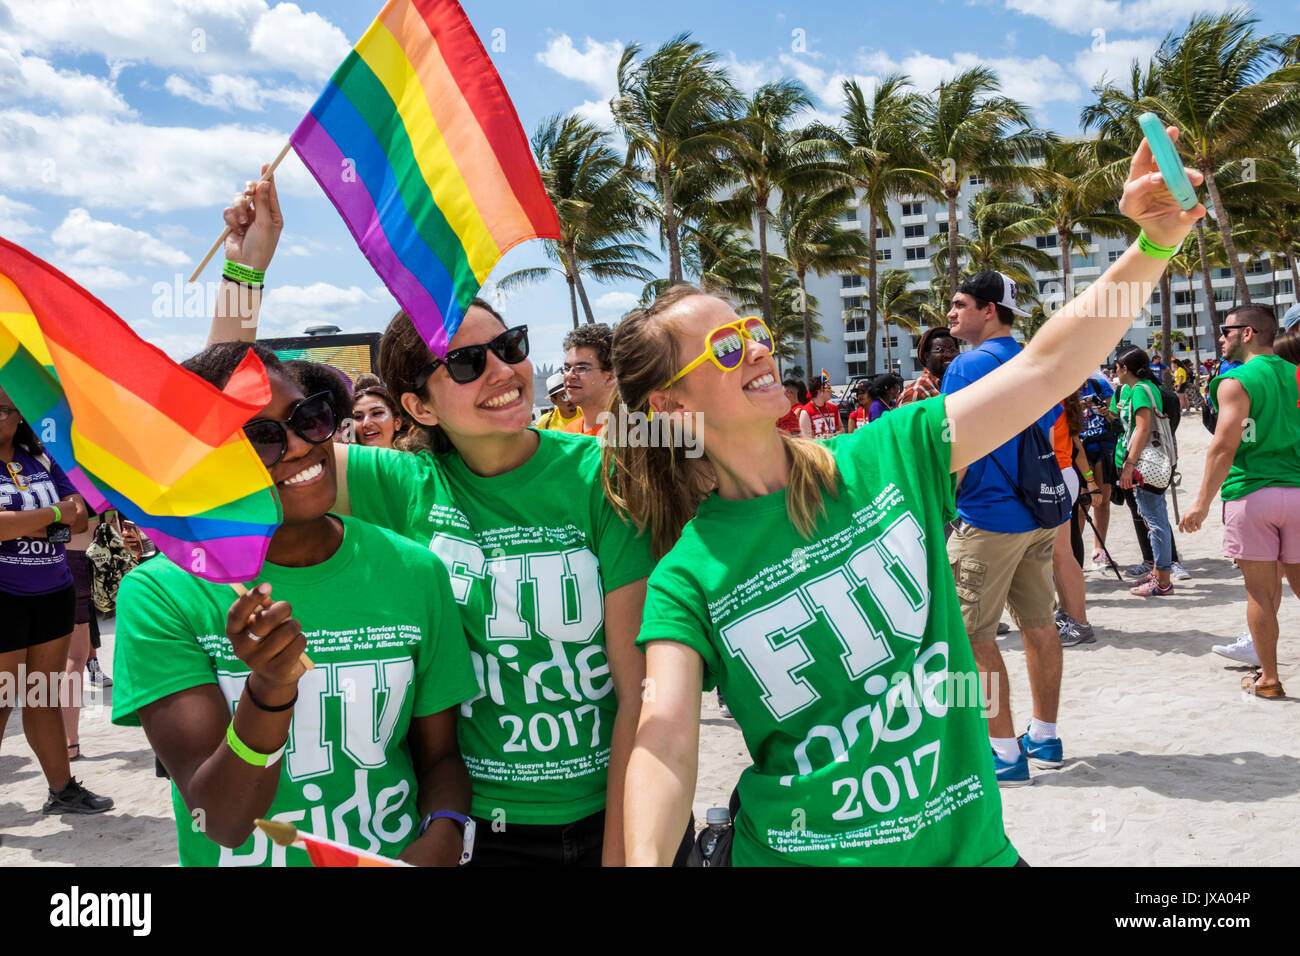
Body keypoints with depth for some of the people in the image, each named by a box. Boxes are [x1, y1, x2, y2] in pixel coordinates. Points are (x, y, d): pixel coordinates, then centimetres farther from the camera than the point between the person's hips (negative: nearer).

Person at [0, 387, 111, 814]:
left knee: (45, 697, 14)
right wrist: (52, 513, -11)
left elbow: (79, 518, 4)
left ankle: (63, 789, 22)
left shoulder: (41, 459, 8)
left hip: (54, 592, 5)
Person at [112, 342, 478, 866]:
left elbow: (440, 754, 0)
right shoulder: (160, 595, -15)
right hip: (244, 855, -1)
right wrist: (270, 687, -35)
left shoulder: (413, 572, -7)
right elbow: (222, 821, -20)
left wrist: (443, 835, -19)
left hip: (396, 855, 2)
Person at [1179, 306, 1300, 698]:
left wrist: (1202, 502, -11)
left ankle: (1268, 678, 10)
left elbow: (1224, 447, -14)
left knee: (1260, 590, 3)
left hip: (1251, 494, -5)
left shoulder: (1235, 382, -8)